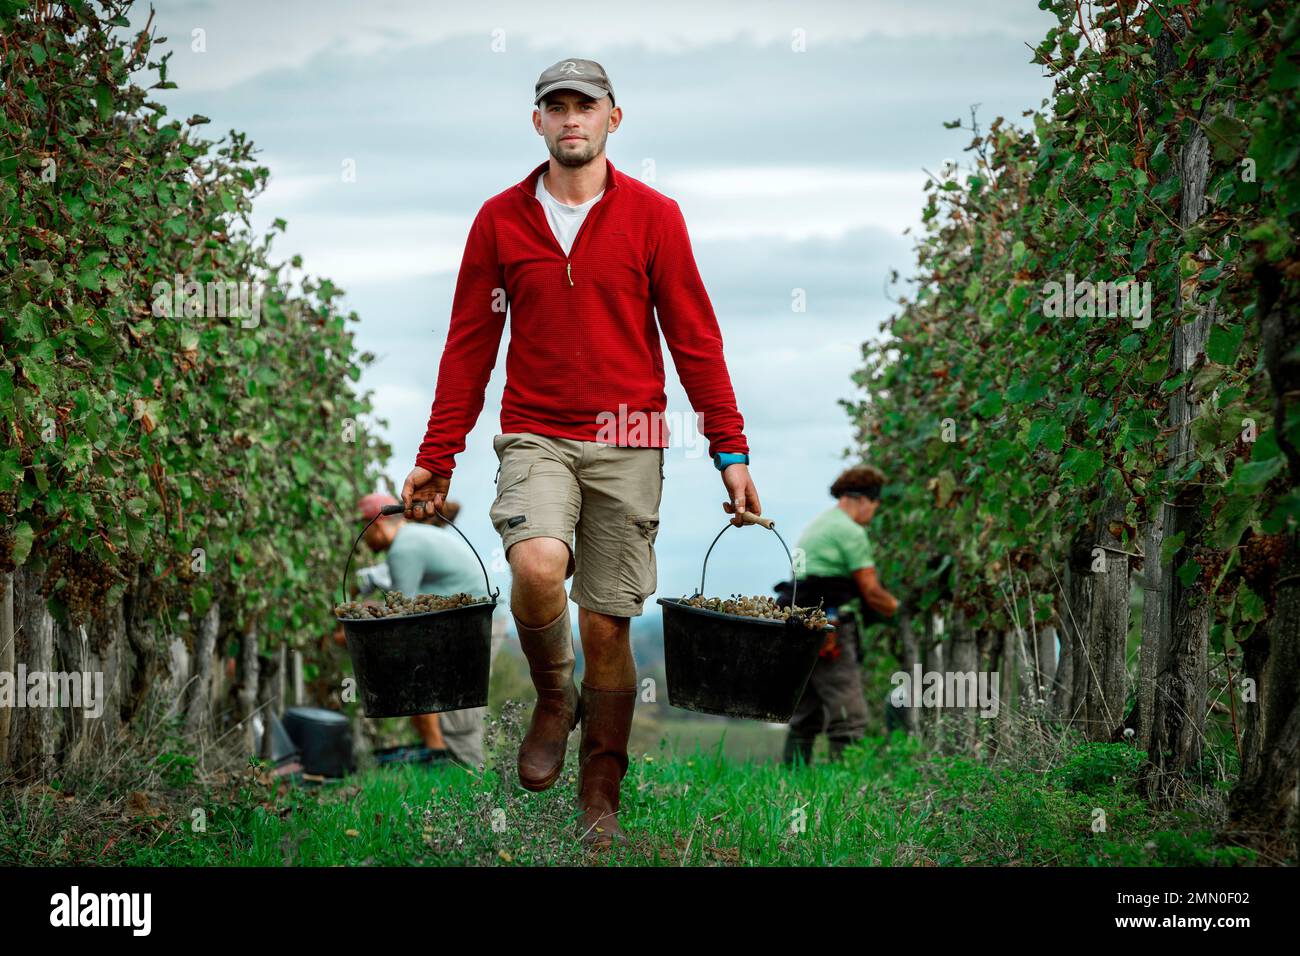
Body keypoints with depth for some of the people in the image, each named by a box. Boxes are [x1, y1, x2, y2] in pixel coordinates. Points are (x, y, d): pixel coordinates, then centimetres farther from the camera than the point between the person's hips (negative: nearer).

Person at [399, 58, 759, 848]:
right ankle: (554, 698, 2)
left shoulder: (652, 216, 1)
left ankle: (602, 799, 18)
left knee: (607, 624, 2)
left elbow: (694, 338, 2)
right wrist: (436, 457, 5)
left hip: (627, 442, 0)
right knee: (537, 567, -28)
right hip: (536, 435, 0)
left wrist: (731, 452, -3)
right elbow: (470, 343, 8)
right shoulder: (500, 219, 5)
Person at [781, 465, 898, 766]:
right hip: (832, 631, -10)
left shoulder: (815, 525, 21)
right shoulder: (851, 531, -9)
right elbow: (871, 592, -9)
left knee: (805, 718, 12)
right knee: (849, 717, -11)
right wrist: (898, 608, 8)